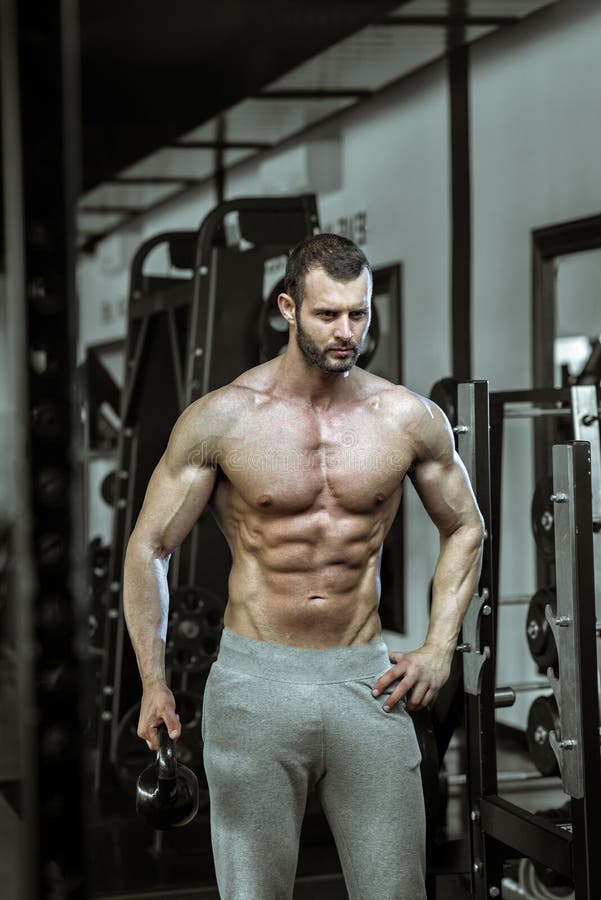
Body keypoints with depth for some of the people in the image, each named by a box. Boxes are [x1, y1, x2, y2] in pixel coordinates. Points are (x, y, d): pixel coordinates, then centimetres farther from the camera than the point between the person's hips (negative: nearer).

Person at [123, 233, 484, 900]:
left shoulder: (410, 419, 1)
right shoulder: (220, 419, -5)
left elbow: (464, 528, 16)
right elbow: (149, 547, 2)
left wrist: (439, 651, 7)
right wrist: (153, 682, -2)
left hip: (367, 681, 2)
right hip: (255, 680, -2)